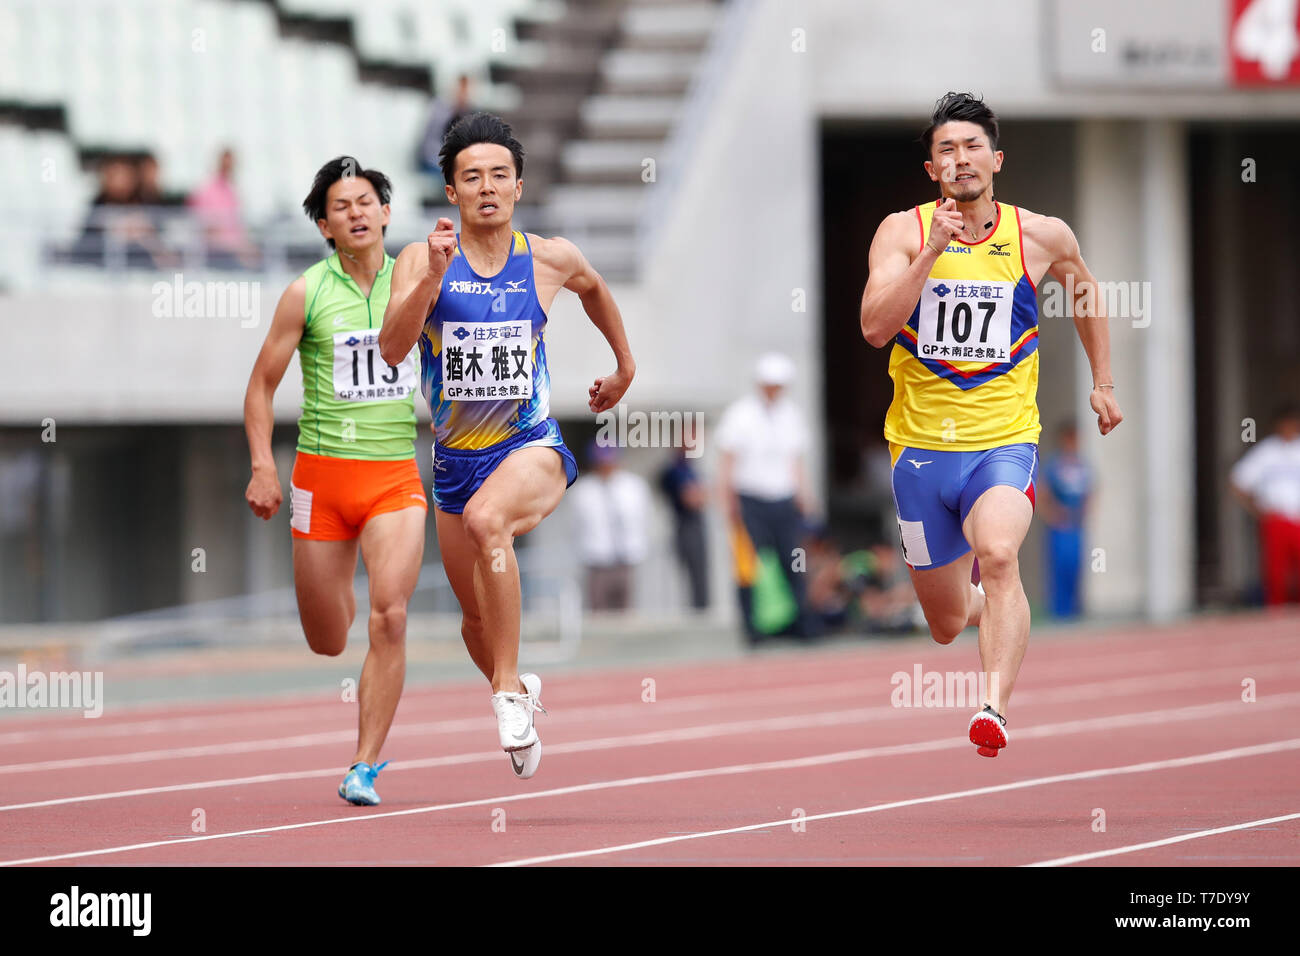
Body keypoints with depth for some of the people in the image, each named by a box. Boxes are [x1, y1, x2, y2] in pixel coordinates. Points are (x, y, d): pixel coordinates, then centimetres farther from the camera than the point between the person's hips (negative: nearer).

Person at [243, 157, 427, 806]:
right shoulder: (307, 294, -1)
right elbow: (262, 386, 3)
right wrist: (263, 467, -5)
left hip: (397, 475, 0)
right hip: (321, 473, 0)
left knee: (389, 618, -19)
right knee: (327, 643, 7)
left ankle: (364, 769, -11)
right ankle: (337, 595, 46)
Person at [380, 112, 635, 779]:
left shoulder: (551, 260, -2)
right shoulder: (423, 260, -6)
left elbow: (594, 289, 22)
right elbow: (392, 347, -21)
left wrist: (625, 365, 31)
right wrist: (433, 275, -31)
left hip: (532, 448, -3)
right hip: (456, 459, 3)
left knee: (485, 518, -37)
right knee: (476, 620, 13)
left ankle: (509, 687, -31)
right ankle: (517, 689, 46)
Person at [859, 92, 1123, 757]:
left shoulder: (1040, 237, 1)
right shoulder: (903, 231, -3)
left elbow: (1084, 290, 24)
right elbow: (875, 327, -18)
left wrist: (1102, 382, 24)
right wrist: (933, 249, -24)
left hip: (1003, 442, -1)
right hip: (921, 446, 1)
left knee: (999, 556, -33)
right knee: (946, 624, 13)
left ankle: (995, 705, -42)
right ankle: (982, 601, 50)